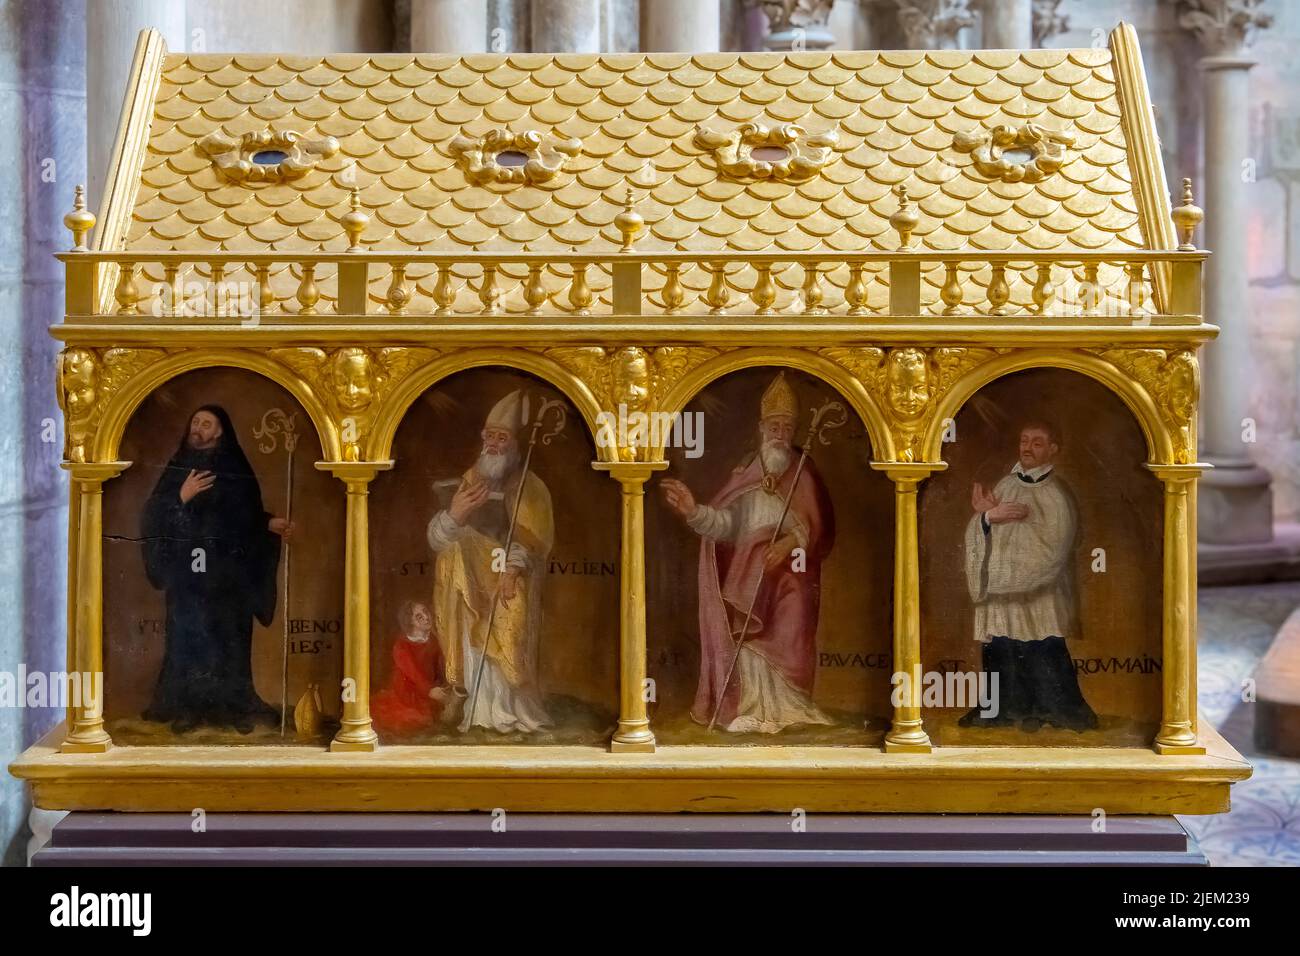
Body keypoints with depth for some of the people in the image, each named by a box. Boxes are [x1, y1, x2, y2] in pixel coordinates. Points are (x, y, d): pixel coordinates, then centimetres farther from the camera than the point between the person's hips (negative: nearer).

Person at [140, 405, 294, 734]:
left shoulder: (236, 470, 6)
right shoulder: (178, 468, 7)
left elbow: (250, 516, 10)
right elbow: (153, 514, 1)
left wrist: (271, 524, -8)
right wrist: (182, 496, -13)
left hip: (227, 570, 0)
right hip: (187, 569, 0)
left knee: (230, 638, -2)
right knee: (188, 636, -4)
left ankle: (236, 707, 3)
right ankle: (187, 707, 0)